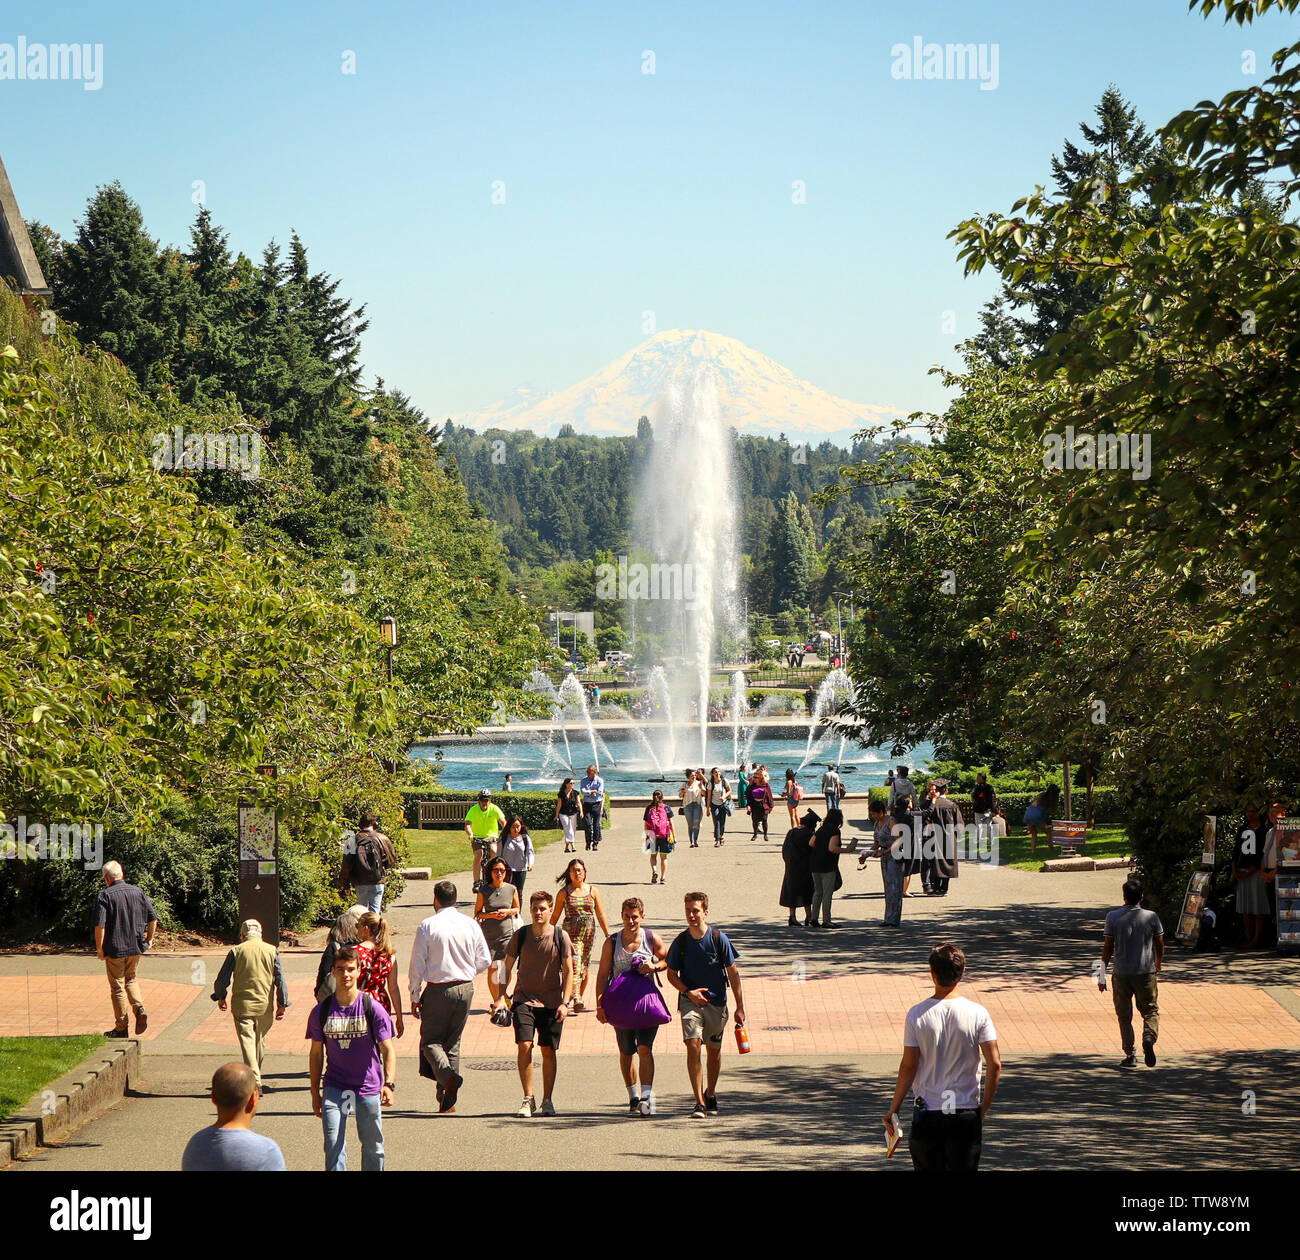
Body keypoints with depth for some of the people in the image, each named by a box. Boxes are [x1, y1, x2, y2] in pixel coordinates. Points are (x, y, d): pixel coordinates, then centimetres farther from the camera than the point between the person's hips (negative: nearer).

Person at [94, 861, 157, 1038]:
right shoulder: (138, 892, 4)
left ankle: (121, 1028, 10)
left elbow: (100, 925, -18)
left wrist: (99, 948, -9)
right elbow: (153, 918, 5)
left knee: (117, 987, 6)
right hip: (136, 947, 5)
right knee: (130, 979, 24)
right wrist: (149, 939, 16)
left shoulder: (105, 896, -11)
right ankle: (140, 1009, 1)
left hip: (115, 949, -4)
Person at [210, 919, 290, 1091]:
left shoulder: (236, 951, -4)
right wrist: (282, 1004, 5)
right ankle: (257, 1074, 32)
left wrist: (220, 997, 18)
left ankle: (254, 1078, -18)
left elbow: (222, 978, 0)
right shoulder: (272, 951, 1)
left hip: (242, 1005, -2)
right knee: (260, 1041, 18)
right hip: (265, 1006, 2)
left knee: (247, 1041, -4)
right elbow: (280, 979, -1)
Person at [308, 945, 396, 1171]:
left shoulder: (372, 1008, -7)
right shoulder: (321, 1011, -1)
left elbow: (387, 1049, -9)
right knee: (333, 1146, -11)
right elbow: (316, 1053, 8)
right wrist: (315, 1093, 8)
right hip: (334, 1087, 1)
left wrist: (389, 1084, -23)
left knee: (373, 1147, 10)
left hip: (368, 1086, -1)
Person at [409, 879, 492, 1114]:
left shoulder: (427, 926, -10)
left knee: (431, 1041, 7)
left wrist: (415, 997, 2)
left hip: (437, 990, -4)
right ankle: (447, 1100, 12)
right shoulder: (470, 925, -1)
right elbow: (485, 961, 2)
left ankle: (447, 1075, -22)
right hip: (465, 989, 4)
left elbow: (417, 966, -8)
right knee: (453, 1042, 14)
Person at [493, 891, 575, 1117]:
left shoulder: (560, 936, -2)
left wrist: (565, 1002, -7)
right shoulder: (520, 935, 0)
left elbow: (568, 971, 1)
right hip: (524, 999, 0)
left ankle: (547, 1100, 17)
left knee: (548, 1051, 3)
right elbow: (507, 967, 7)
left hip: (551, 1003, 0)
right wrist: (501, 997, -2)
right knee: (524, 1045, -14)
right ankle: (528, 1099, -5)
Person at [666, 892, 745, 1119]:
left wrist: (740, 1007, -3)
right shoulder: (681, 942, -4)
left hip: (716, 1002, 0)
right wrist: (688, 992, -11)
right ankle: (699, 1103, -15)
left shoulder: (719, 939, -8)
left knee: (714, 1050, 11)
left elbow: (733, 973, -2)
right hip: (690, 1000, 0)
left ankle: (711, 1094, 35)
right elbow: (672, 974, 7)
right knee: (693, 1046, -16)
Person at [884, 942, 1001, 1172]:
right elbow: (995, 1064, -8)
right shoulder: (977, 1013, -7)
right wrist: (985, 1106, 4)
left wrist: (893, 1109, 4)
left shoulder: (917, 1015, -8)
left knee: (928, 1169, 11)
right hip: (967, 1114, 0)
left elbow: (908, 1067, -6)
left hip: (927, 1116, 0)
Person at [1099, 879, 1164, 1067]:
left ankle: (1130, 1055, 8)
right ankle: (1149, 1038, -16)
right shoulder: (1151, 917, -4)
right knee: (1151, 1011, 12)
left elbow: (1108, 947, -3)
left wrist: (1102, 974, 5)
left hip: (1121, 974, 0)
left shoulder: (1113, 917, -6)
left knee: (1124, 1015, 10)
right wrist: (1158, 964, 24)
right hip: (1146, 973, 0)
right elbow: (1160, 945, 4)